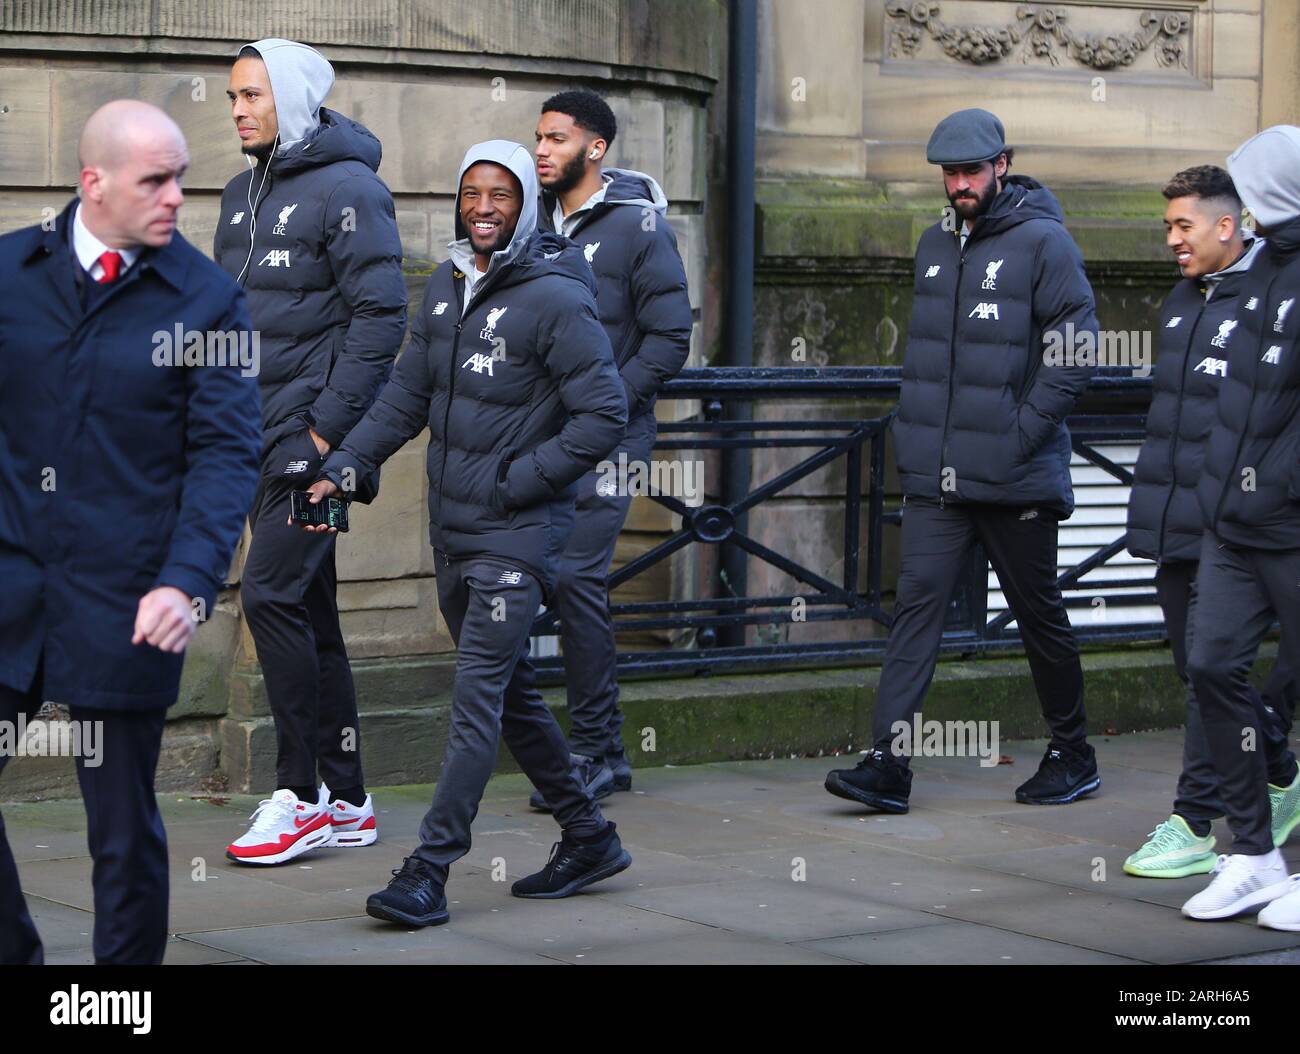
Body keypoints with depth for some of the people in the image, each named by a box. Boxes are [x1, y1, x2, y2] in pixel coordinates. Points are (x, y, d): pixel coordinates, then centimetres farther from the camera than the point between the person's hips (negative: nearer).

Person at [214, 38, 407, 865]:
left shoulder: (348, 189, -10)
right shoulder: (245, 193, 15)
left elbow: (381, 315, -15)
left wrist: (328, 425, -18)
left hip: (318, 432, -9)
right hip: (264, 436, 9)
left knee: (272, 593, -14)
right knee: (306, 608, 10)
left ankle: (300, 795, -7)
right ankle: (347, 803, 15)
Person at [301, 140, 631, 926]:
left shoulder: (556, 300, -12)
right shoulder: (446, 289, 10)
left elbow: (604, 417, -14)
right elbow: (407, 399, 14)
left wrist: (515, 481, -14)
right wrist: (343, 469, 3)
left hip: (518, 535, -8)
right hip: (453, 532, 8)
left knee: (479, 698, -12)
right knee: (512, 692, 15)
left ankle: (430, 871, -13)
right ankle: (589, 838, 28)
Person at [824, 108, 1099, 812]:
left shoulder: (1043, 243, -7)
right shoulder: (936, 245, 13)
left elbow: (1075, 348, -12)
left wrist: (1023, 431, -16)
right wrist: (916, 431, 11)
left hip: (1015, 478, -5)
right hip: (935, 476, 5)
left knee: (1039, 613, 7)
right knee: (918, 598, -6)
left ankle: (1072, 755, 23)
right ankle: (889, 761, -11)